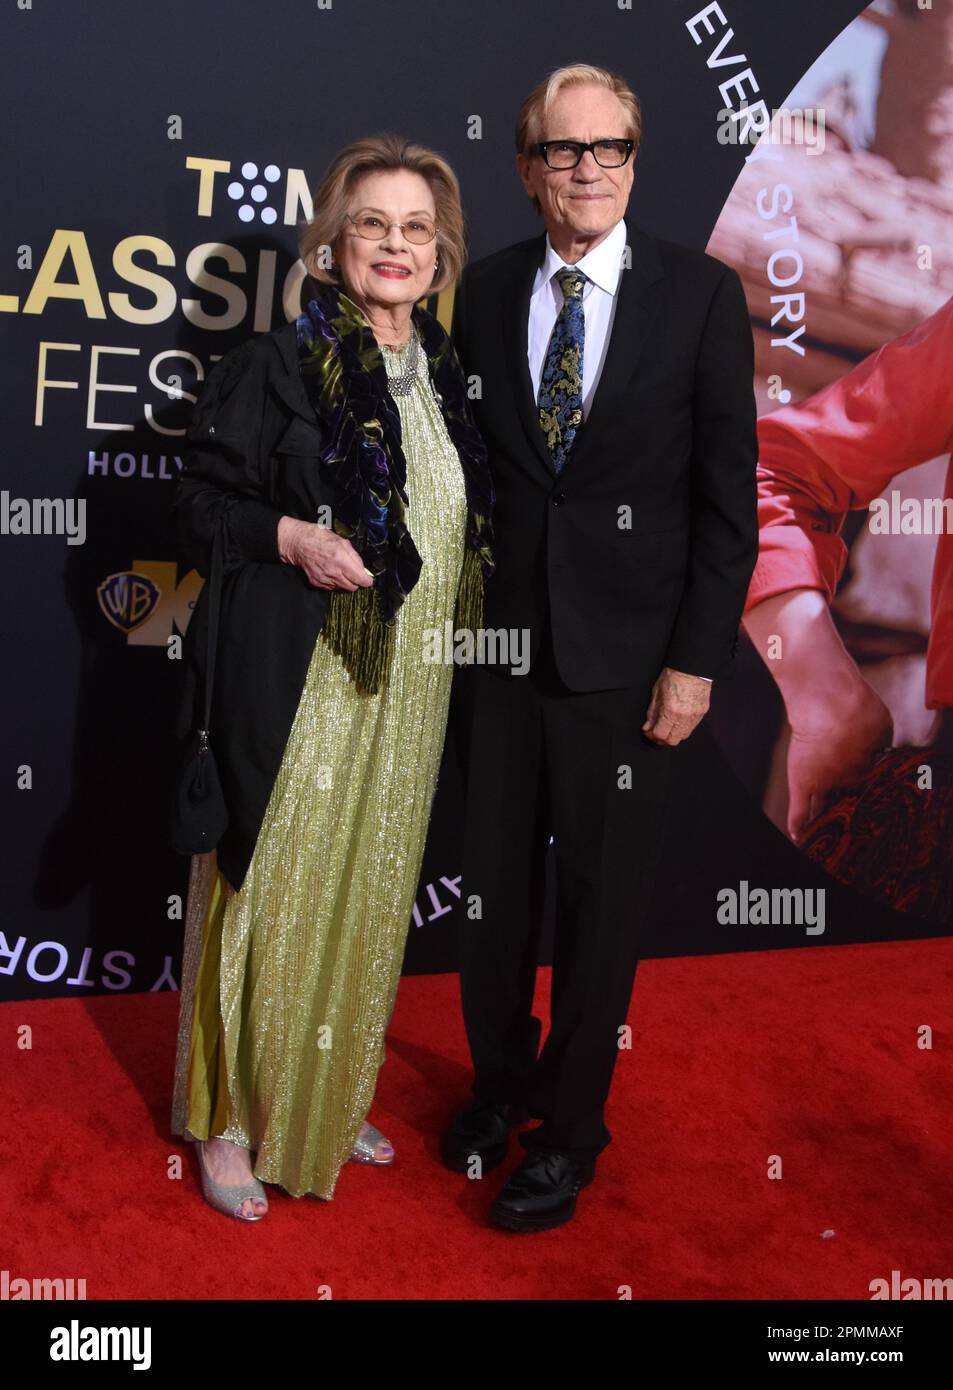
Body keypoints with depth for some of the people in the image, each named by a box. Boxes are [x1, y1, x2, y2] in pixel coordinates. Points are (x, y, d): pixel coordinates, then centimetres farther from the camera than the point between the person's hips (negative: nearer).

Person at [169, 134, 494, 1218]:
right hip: (299, 681, -6)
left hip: (407, 687, 6)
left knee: (369, 901, 14)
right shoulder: (277, 365, -6)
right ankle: (230, 1119, 21)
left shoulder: (445, 377, 11)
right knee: (274, 895, 2)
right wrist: (291, 538, -20)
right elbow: (199, 501, -6)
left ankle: (330, 1101, 33)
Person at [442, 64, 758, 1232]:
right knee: (494, 886, 14)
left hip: (626, 656, -2)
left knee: (600, 903, 8)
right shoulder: (483, 292, 4)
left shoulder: (702, 294, -4)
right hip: (499, 644, 3)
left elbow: (728, 492, -5)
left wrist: (697, 659, -9)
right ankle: (499, 1082, 38)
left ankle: (570, 1129, 28)